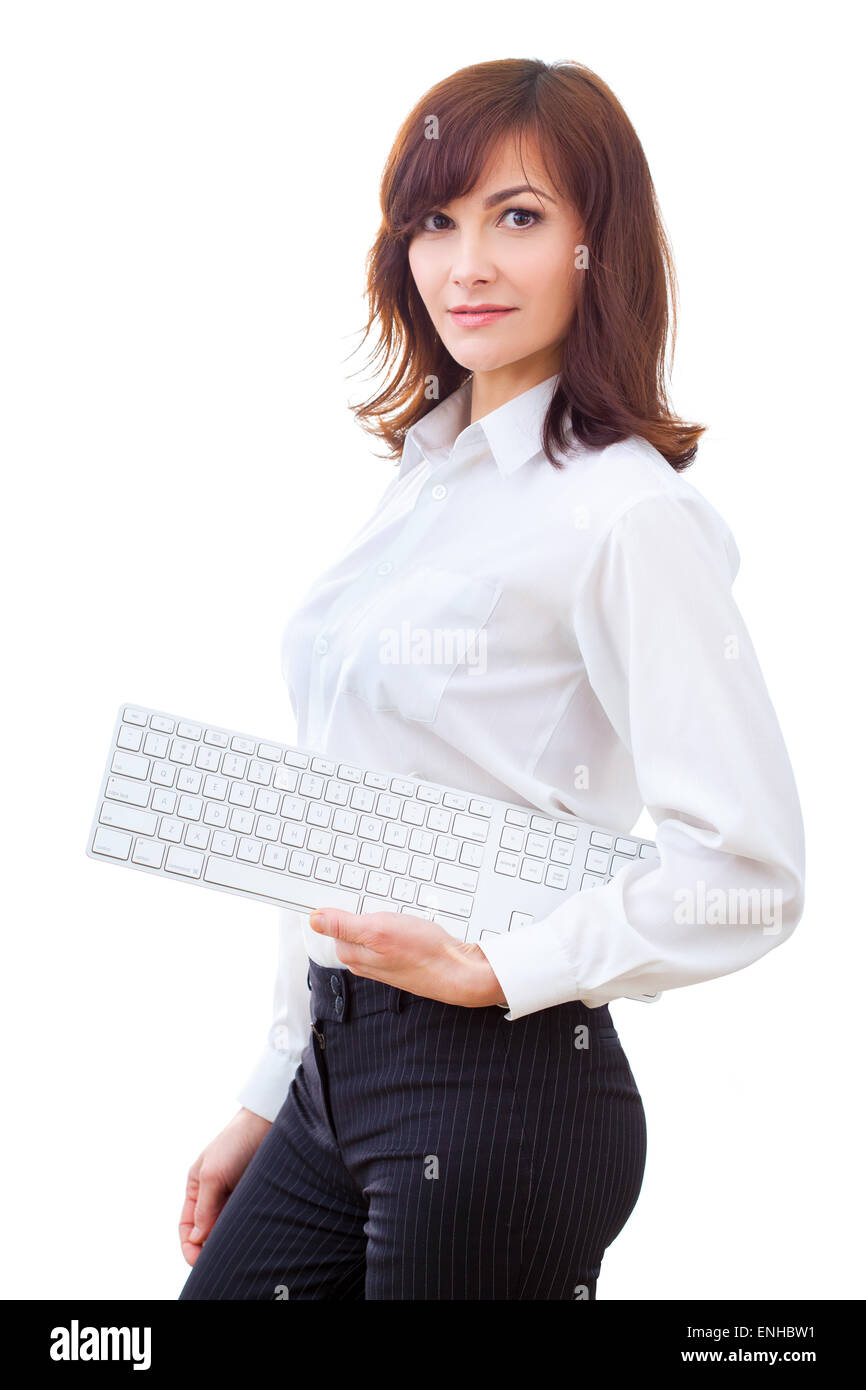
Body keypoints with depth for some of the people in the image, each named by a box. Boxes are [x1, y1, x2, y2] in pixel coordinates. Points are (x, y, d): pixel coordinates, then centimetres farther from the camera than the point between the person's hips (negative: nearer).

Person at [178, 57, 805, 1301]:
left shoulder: (626, 512, -14)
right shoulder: (428, 475, 10)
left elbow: (747, 877, -19)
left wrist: (494, 968, -17)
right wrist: (269, 1101, 16)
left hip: (500, 1093, -7)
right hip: (339, 1076, 8)